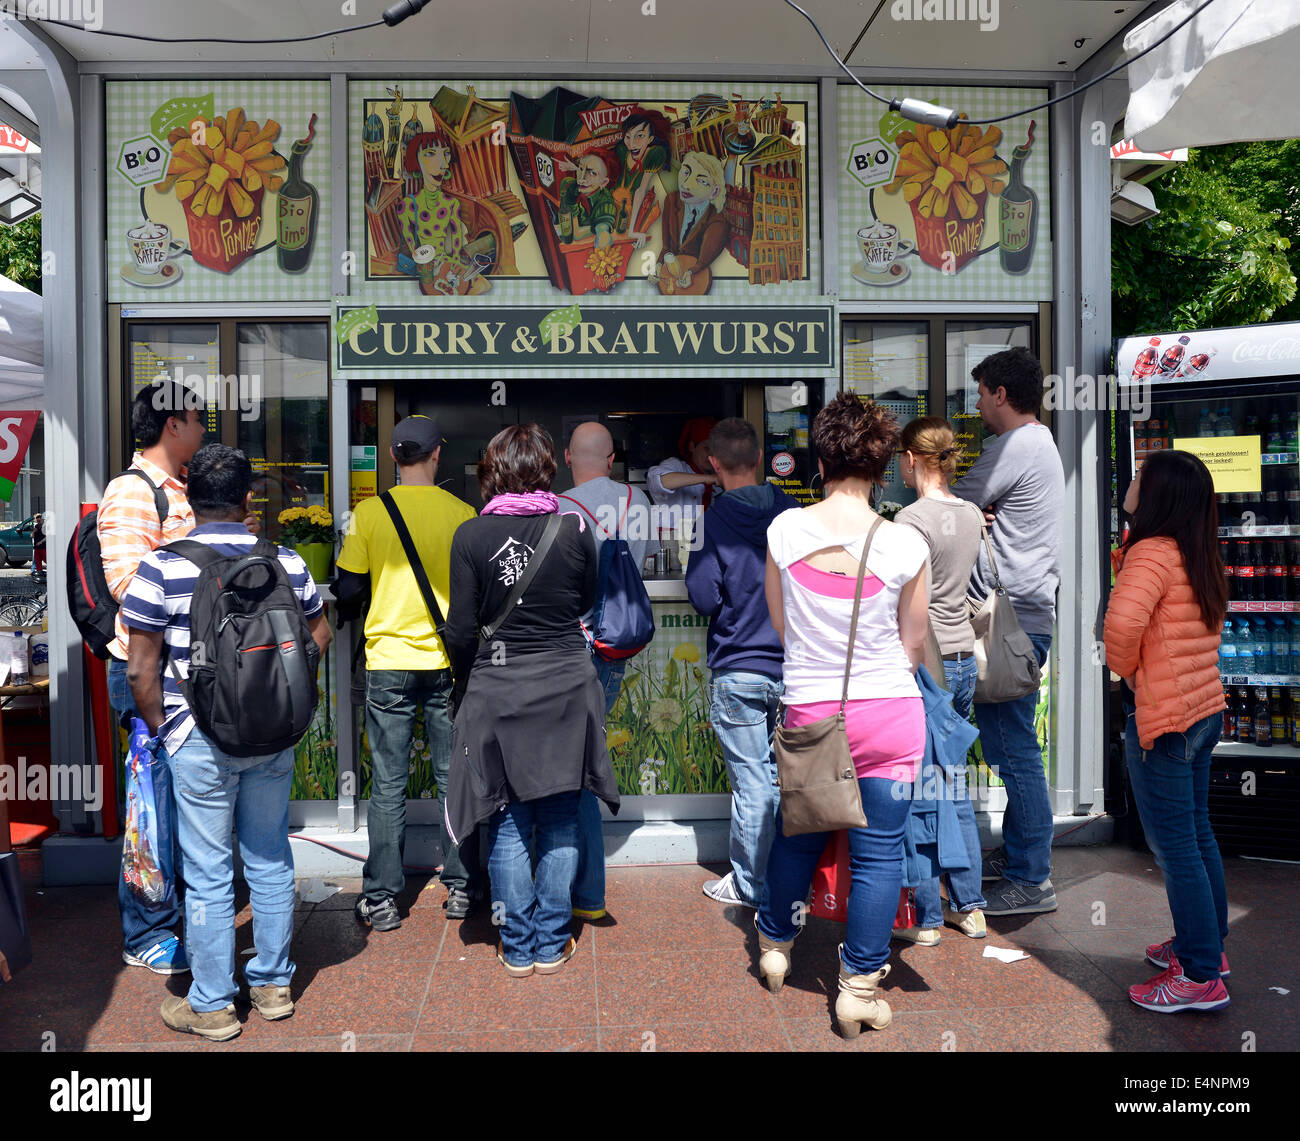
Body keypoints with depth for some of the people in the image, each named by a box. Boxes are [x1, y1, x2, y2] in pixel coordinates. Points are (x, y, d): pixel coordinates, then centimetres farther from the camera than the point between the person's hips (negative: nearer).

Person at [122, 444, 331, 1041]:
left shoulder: (161, 568, -11)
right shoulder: (287, 562, -1)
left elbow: (141, 669, -10)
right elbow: (318, 636, 10)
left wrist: (162, 729, 4)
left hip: (200, 740, -3)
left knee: (208, 874, 7)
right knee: (270, 860, 16)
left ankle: (212, 1005, 20)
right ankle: (272, 984, 29)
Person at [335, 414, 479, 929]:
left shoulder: (368, 513, -4)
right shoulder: (462, 513, -4)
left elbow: (348, 592, -2)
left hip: (388, 662, 0)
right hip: (449, 661, 1)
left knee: (388, 784, 6)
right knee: (454, 779, 10)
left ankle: (381, 899, 10)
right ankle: (461, 889, 18)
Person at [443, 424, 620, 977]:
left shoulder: (471, 536, -8)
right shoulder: (574, 529, -5)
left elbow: (461, 631, -5)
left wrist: (471, 682, 12)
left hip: (497, 696, -1)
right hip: (566, 689, 1)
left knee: (509, 826, 10)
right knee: (560, 825, 12)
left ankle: (517, 949, 19)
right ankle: (551, 945, 21)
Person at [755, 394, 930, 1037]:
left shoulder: (785, 530, -8)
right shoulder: (905, 544, -12)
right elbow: (914, 644, 0)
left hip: (808, 711, 2)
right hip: (890, 712, -2)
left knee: (797, 833, 22)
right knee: (880, 851, 10)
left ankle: (774, 947, 41)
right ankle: (859, 988, 18)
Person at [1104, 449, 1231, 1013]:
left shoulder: (1152, 552, -17)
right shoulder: (1199, 559, 11)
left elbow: (1122, 621, -32)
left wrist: (1127, 669, -15)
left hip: (1161, 716, -9)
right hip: (1204, 709, 9)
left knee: (1174, 845, -1)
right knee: (1196, 832, 19)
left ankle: (1201, 977, 8)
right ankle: (1207, 943, 32)